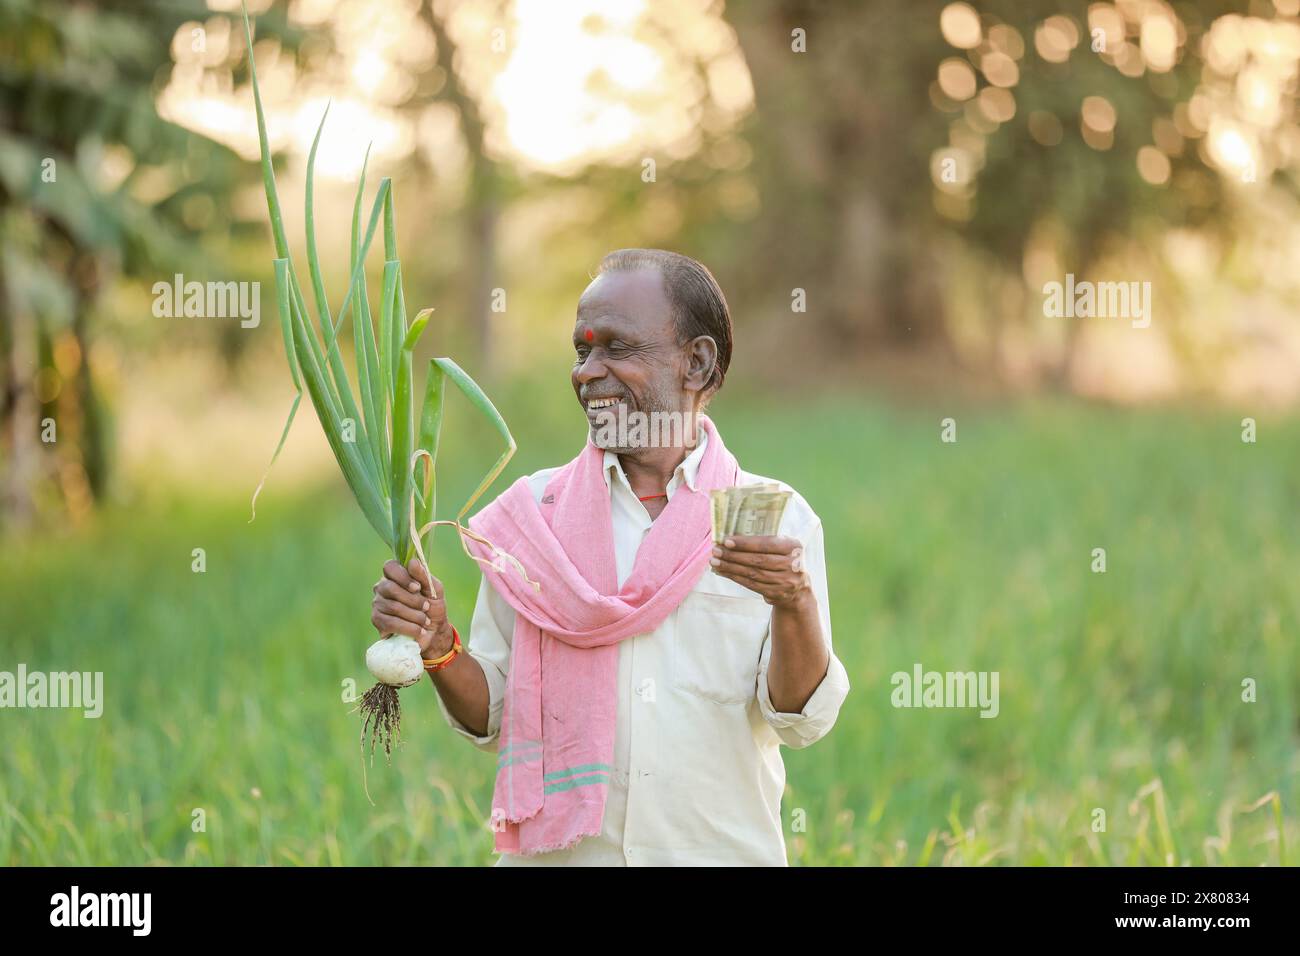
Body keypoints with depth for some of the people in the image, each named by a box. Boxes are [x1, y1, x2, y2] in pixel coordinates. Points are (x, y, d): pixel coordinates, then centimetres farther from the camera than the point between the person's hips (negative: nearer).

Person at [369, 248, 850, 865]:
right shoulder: (532, 512, 0)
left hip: (724, 850, -1)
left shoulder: (775, 519, -3)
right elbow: (493, 719, 2)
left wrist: (795, 605, -24)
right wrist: (438, 647, -15)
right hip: (554, 852, 1)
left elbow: (801, 721, -8)